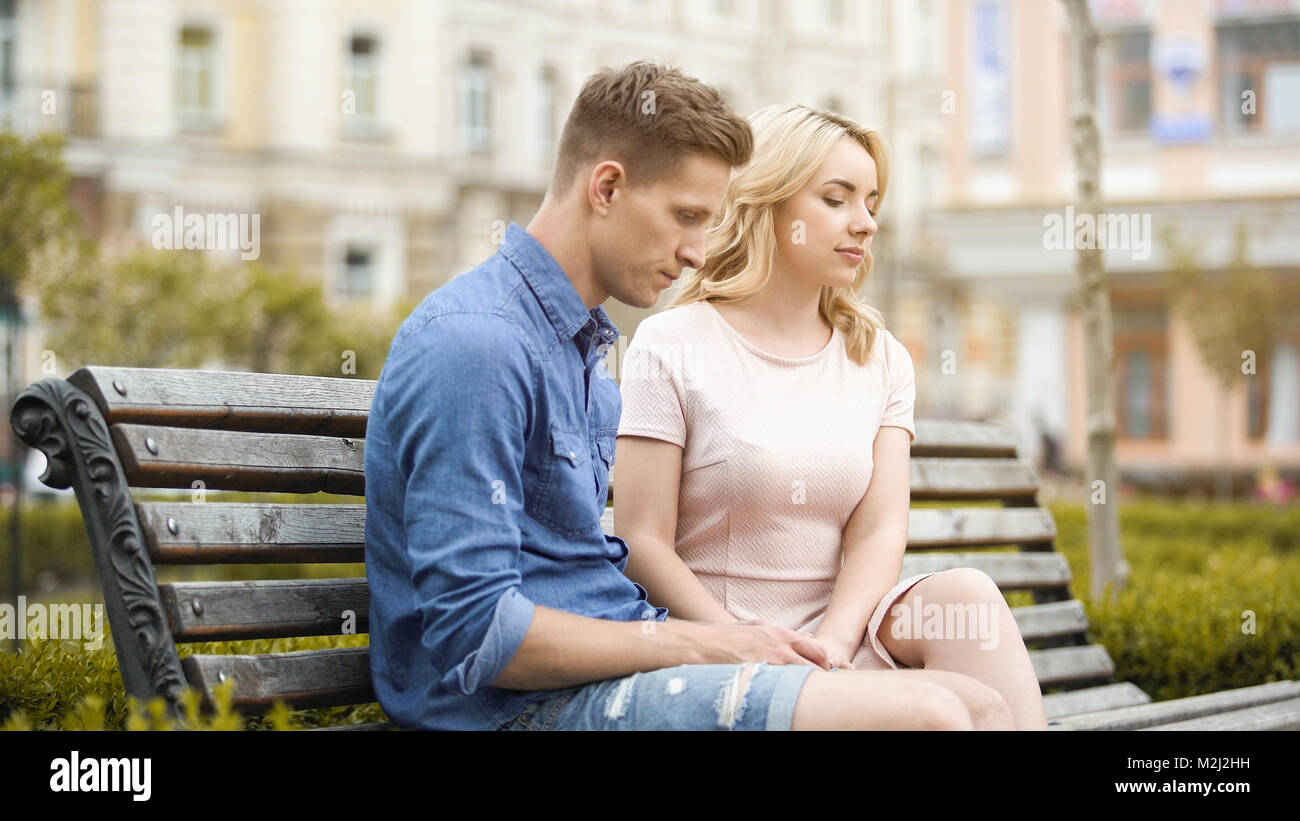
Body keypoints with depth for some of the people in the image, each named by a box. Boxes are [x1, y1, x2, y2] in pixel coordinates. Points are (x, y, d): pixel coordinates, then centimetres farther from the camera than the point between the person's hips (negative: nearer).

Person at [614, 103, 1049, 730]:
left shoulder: (881, 359, 14)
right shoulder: (671, 346, -1)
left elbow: (880, 531, 0)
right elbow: (643, 542, -8)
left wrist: (830, 648, -20)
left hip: (844, 631, 5)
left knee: (965, 592, -28)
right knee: (977, 703, -29)